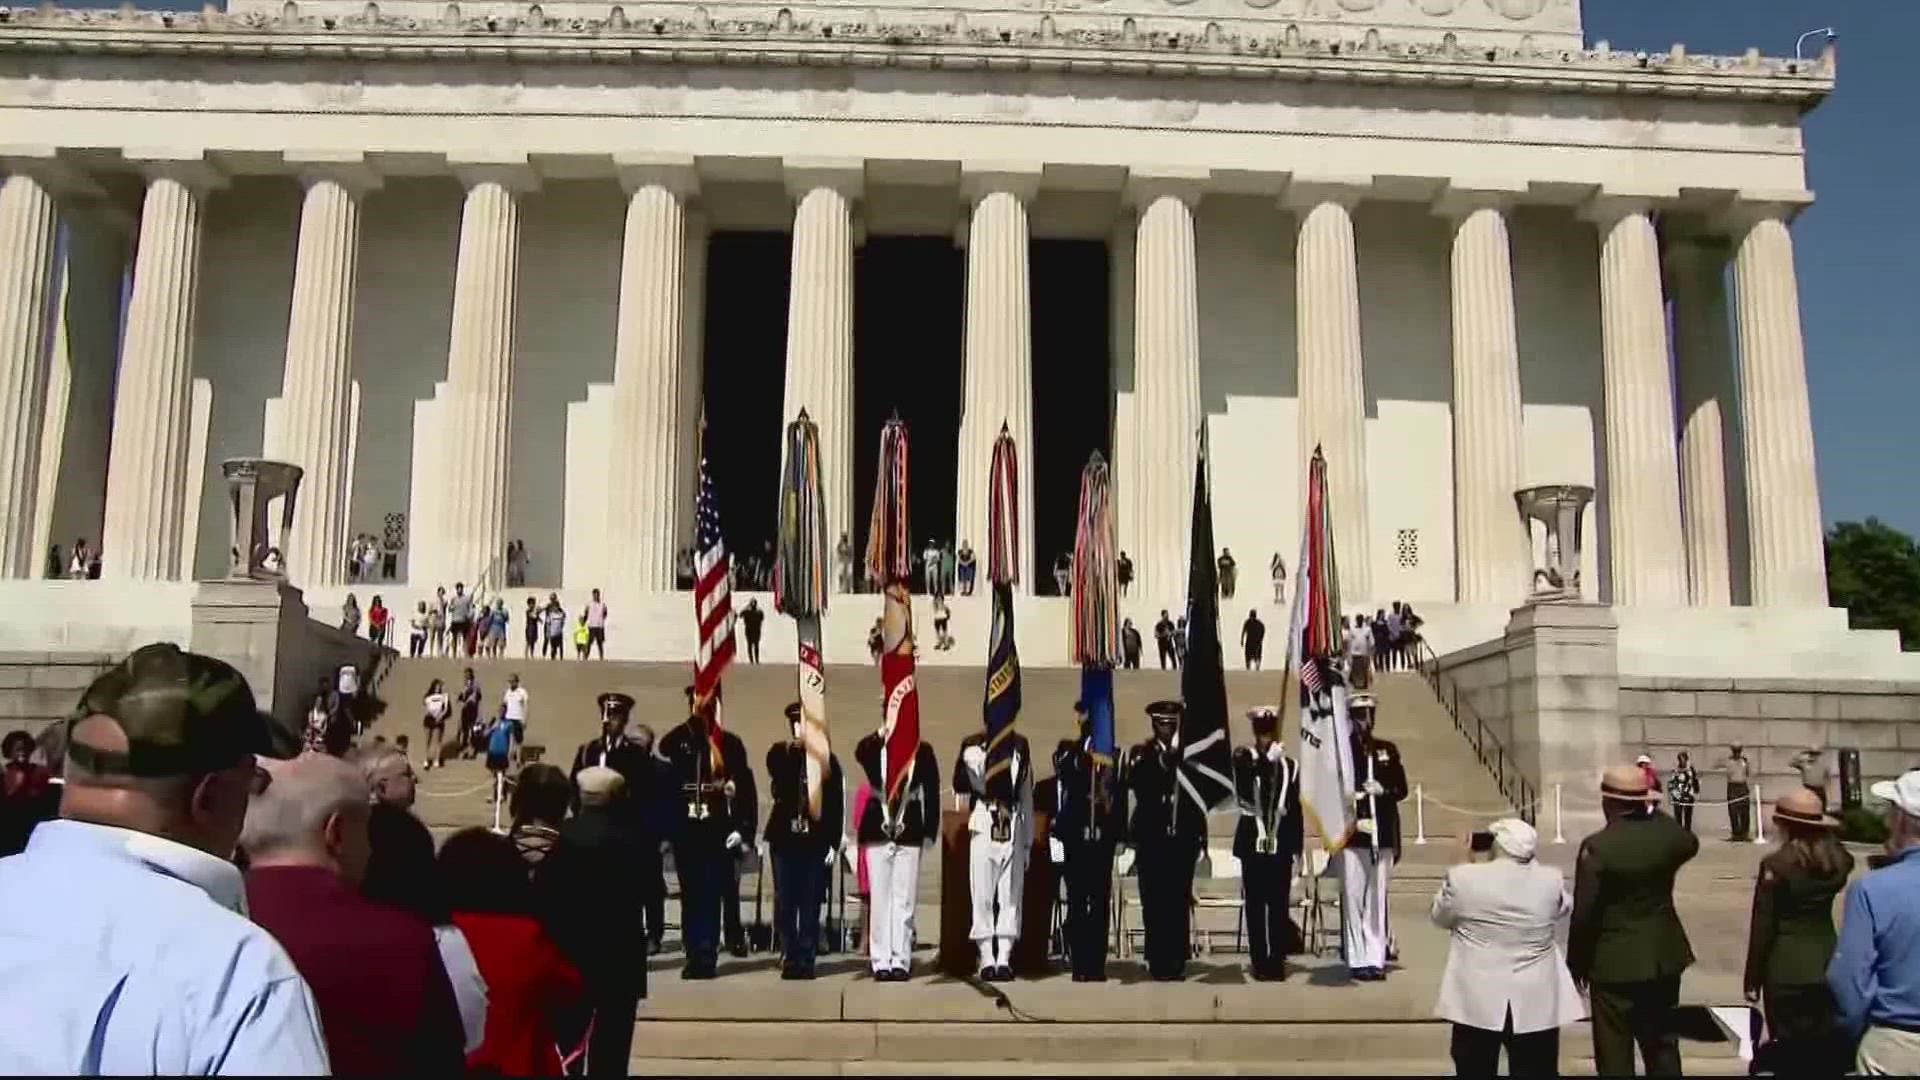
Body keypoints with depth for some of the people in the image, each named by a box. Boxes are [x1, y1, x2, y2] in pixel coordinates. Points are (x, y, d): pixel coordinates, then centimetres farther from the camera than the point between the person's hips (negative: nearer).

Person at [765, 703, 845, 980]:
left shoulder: (826, 757, 3)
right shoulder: (778, 753, 5)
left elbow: (835, 804, 1)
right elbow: (778, 785, -14)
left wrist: (834, 842, -4)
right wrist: (791, 750, -18)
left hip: (816, 840, -1)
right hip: (784, 837, 1)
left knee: (811, 903, 1)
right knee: (784, 902, 3)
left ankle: (806, 959, 7)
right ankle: (790, 957, 11)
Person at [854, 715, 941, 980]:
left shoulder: (923, 751, 5)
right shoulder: (873, 749, 4)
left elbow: (932, 793, 4)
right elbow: (860, 753, -22)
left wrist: (930, 832, -1)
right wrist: (882, 733, -33)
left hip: (909, 833, 0)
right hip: (878, 830, 0)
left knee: (904, 898, 1)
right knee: (880, 898, 3)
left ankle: (901, 960, 5)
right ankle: (881, 961, 7)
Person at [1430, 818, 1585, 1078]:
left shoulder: (1463, 878, -10)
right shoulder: (1551, 880, -6)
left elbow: (1441, 917, 7)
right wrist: (1530, 862, 18)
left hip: (1477, 1000, -1)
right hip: (1536, 1002, 1)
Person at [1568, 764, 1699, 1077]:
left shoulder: (1597, 847, -19)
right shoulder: (1666, 833, -4)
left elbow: (1584, 913, -16)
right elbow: (1691, 843, 23)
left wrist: (1576, 962, -3)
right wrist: (1653, 811, 17)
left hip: (1614, 962, -5)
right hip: (1664, 957, 5)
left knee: (1614, 1054, 3)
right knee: (1662, 1045, 18)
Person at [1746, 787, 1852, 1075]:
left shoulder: (1775, 865, -15)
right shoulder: (1838, 859, -2)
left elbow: (1763, 927, -11)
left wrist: (1753, 978, -3)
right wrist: (1826, 834, 15)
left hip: (1787, 968, -5)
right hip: (1827, 962, 5)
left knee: (1790, 1051, 4)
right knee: (1827, 1047, 12)